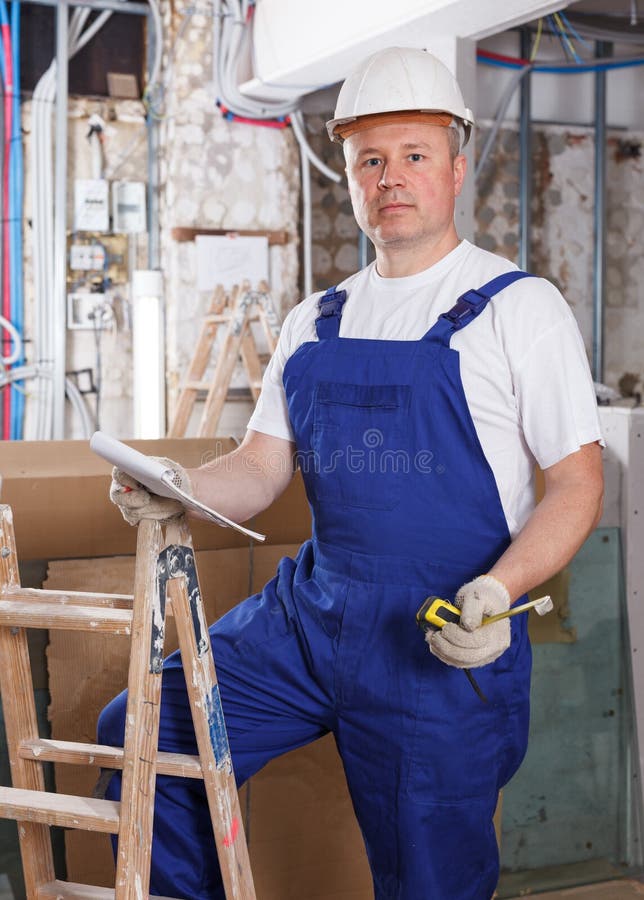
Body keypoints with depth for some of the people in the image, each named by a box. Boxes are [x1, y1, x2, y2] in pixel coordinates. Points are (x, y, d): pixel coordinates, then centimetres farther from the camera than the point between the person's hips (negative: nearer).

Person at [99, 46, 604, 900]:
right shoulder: (315, 322, 11)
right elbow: (260, 472, 11)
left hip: (444, 639, -5)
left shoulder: (518, 307, -4)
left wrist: (498, 590, -24)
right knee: (142, 736, 2)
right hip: (308, 609, 5)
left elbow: (577, 482, -7)